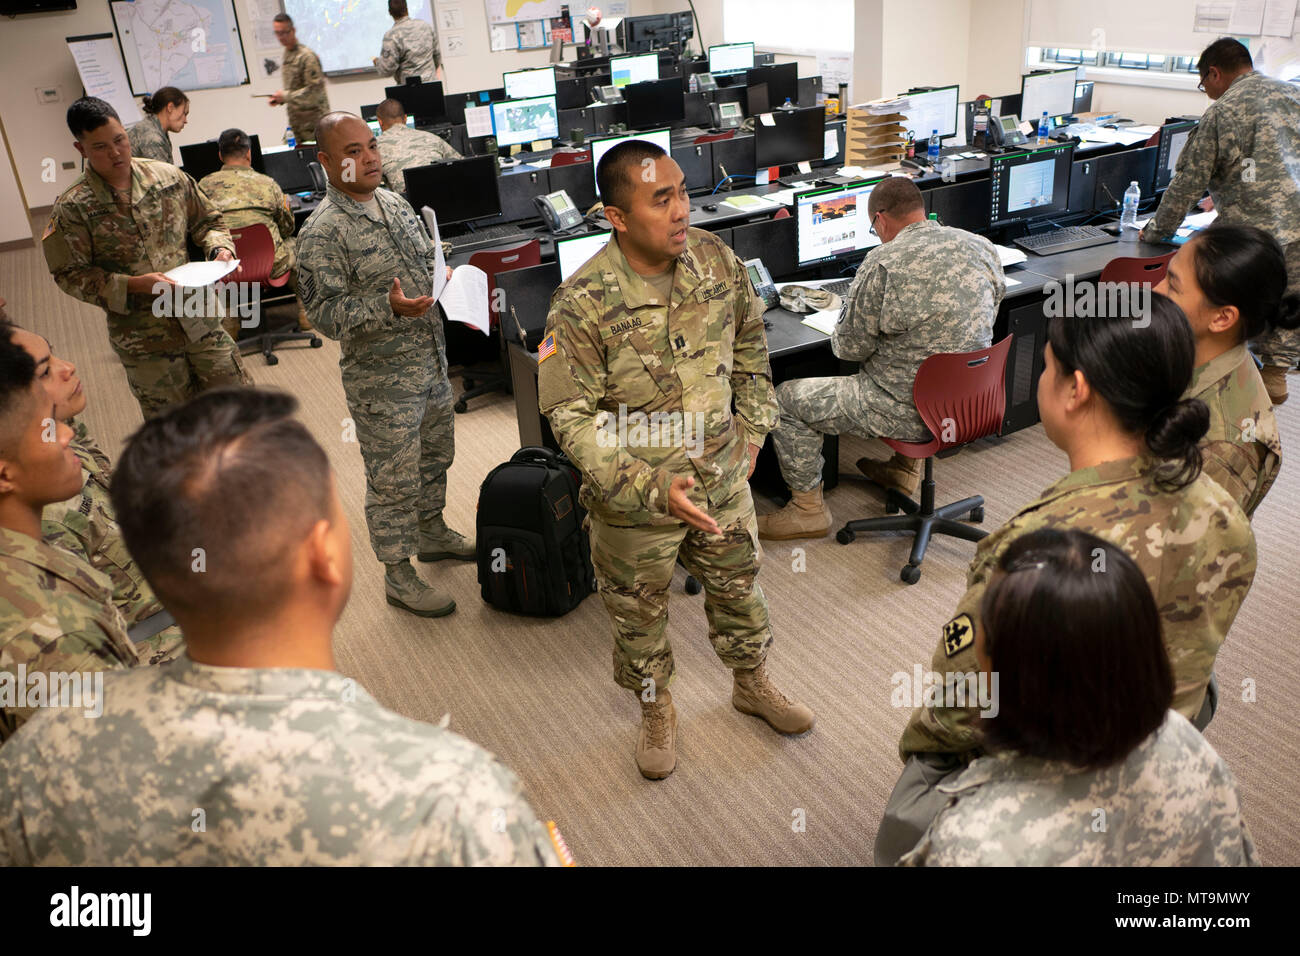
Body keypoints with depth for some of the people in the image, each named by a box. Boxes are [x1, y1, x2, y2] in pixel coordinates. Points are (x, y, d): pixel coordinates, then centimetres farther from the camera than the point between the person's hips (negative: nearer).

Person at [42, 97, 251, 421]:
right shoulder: (73, 207, -7)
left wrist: (220, 248, -7)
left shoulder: (168, 176, 1)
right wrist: (132, 285, -19)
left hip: (199, 317, 3)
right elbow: (70, 274, -7)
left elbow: (207, 220, 14)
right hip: (142, 335, -2)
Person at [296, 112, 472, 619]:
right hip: (381, 378, -8)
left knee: (435, 455, 23)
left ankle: (431, 532, 46)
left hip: (431, 360, 8)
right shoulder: (322, 232, -19)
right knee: (393, 479, 4)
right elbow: (324, 312, -22)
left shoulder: (395, 202, 7)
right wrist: (389, 307, -33)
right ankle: (398, 575, 20)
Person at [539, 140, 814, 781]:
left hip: (722, 476, 4)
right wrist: (651, 487, -28)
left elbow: (749, 339, 10)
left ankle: (751, 684, 51)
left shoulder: (715, 258, -8)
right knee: (639, 611, 17)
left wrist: (754, 425, 7)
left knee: (738, 584, 23)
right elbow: (570, 415, -21)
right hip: (634, 495, -4)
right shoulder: (583, 302, -24)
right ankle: (656, 710, 44)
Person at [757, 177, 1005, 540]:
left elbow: (849, 348, -12)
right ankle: (907, 468, 45)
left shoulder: (883, 264, -21)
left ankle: (808, 508, 17)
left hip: (908, 410, -7)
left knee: (786, 398, 6)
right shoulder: (981, 247, 0)